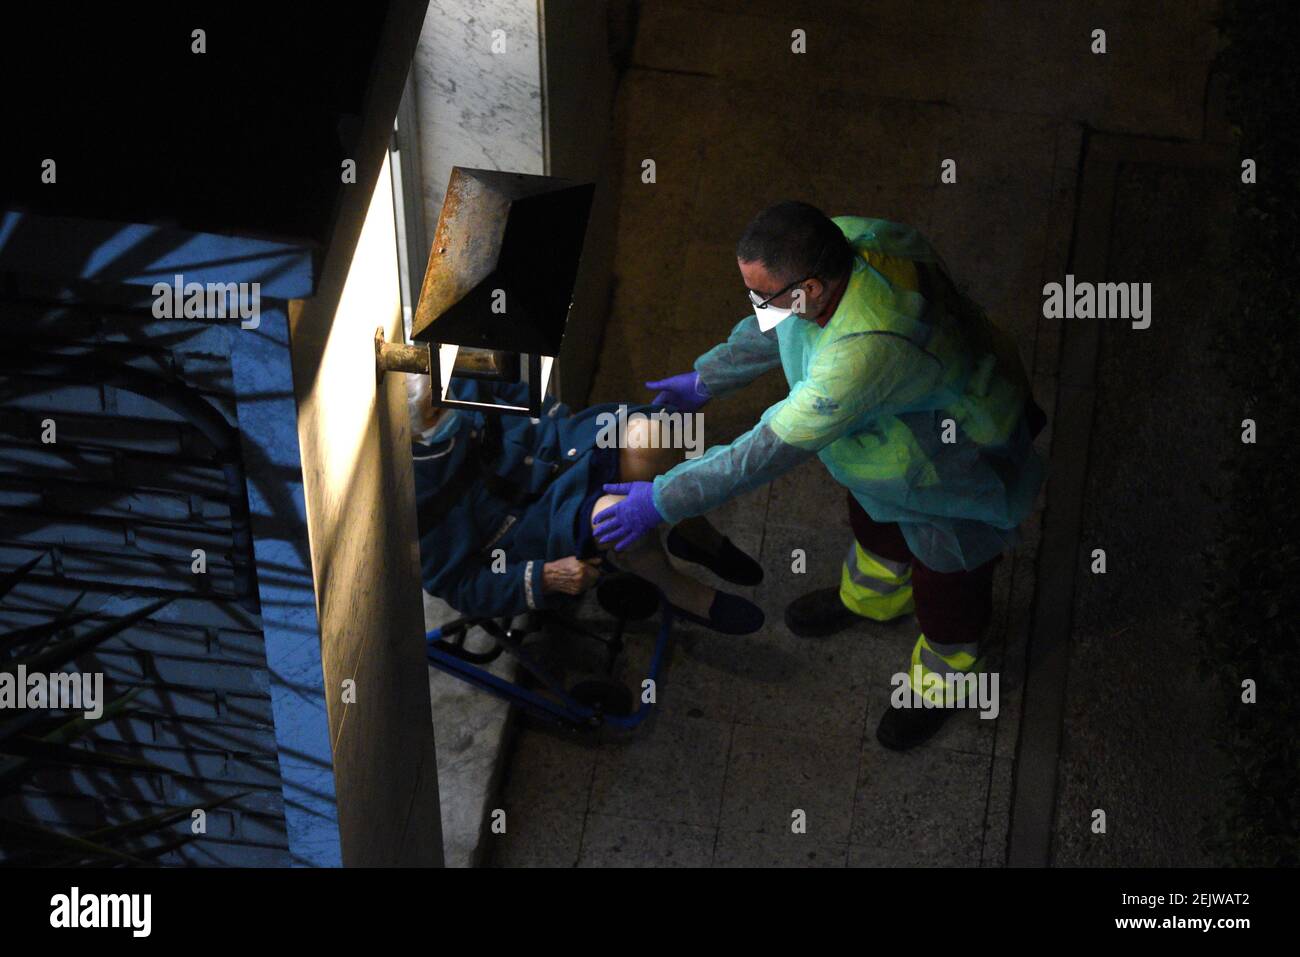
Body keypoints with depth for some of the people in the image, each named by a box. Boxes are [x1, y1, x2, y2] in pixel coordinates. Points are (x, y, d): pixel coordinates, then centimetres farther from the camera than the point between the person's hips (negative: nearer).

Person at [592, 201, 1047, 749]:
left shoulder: (865, 353, -50)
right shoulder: (842, 237, -24)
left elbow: (772, 448, -41)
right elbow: (772, 327, -1)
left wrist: (662, 500, -33)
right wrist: (706, 379, 9)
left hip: (956, 471, -8)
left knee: (945, 582, 21)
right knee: (873, 520, 34)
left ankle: (941, 681, 51)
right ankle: (873, 597, 67)